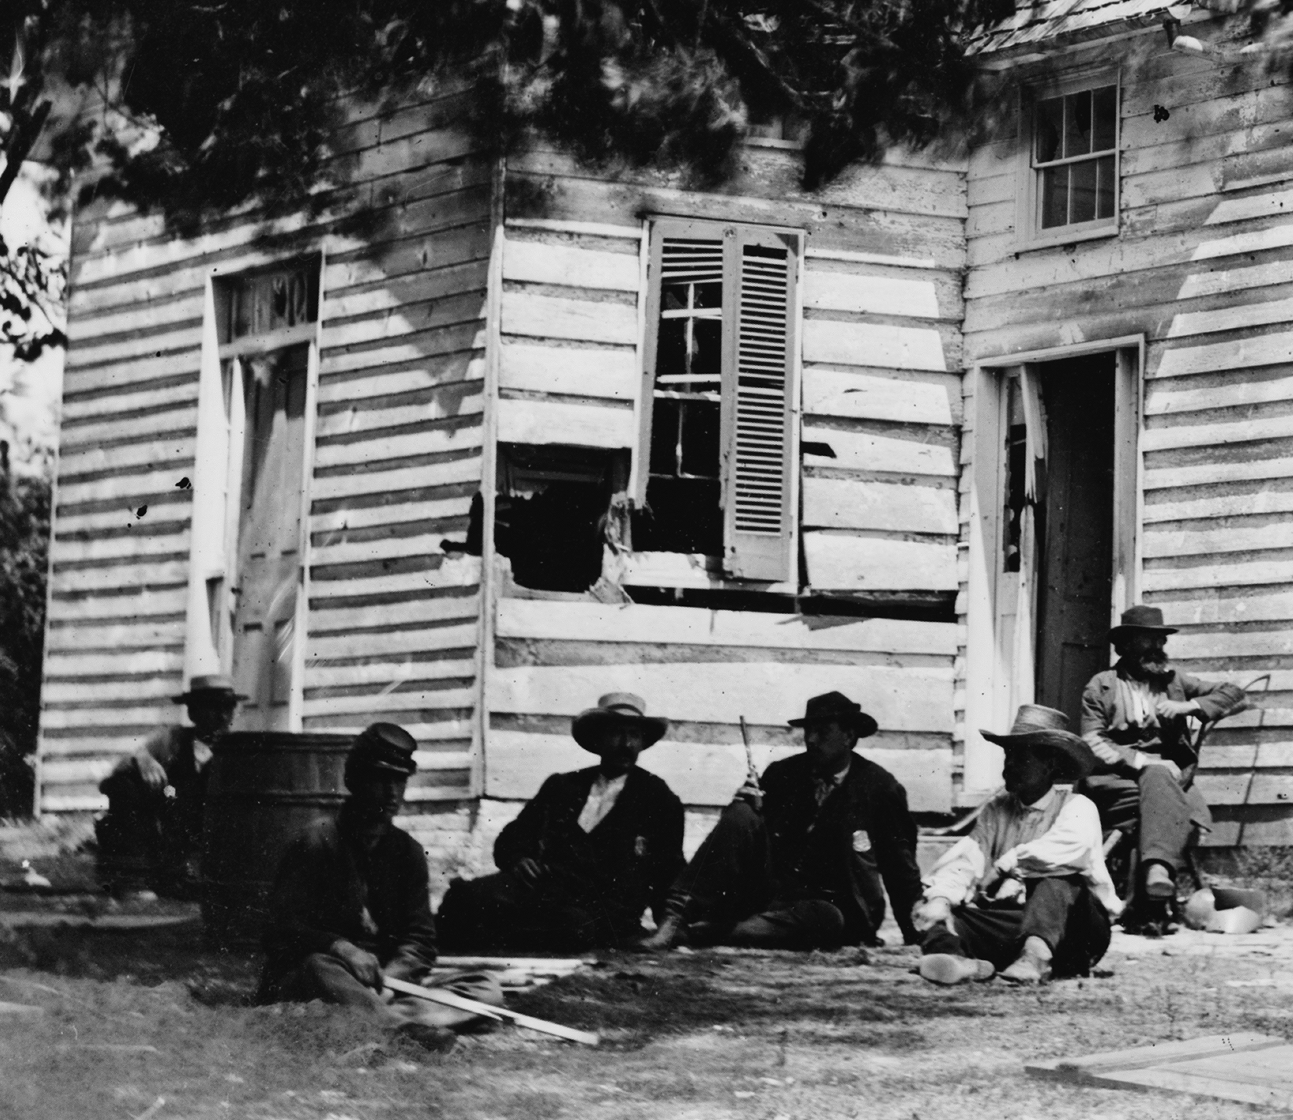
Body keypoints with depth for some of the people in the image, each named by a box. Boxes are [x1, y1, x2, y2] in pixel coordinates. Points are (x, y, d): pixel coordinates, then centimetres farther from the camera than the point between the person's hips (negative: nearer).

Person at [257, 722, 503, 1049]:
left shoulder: (407, 851, 12)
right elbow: (284, 929, -10)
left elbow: (420, 940, 6)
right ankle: (404, 1027, -60)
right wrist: (340, 948, -28)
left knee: (487, 989, -14)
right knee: (318, 968, -38)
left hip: (388, 983, 5)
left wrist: (387, 978, -16)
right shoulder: (317, 842, -3)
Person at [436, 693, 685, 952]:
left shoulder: (660, 801, 15)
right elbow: (511, 839, 21)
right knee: (465, 895, -31)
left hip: (603, 906, -2)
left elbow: (669, 875, 13)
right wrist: (517, 859, -2)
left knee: (576, 929, -41)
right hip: (543, 885, 2)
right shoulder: (560, 786, 23)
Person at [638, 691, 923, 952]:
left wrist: (916, 935, 3)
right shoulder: (781, 774, 8)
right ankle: (677, 917, -33)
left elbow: (900, 865, 5)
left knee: (826, 919, -39)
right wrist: (749, 809, -11)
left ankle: (694, 934, -44)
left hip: (824, 905, -2)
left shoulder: (880, 788, 0)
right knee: (741, 814, -22)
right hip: (768, 887, 2)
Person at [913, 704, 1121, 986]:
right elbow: (966, 858, 1)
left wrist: (1005, 866, -12)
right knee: (934, 913, -18)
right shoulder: (997, 809, 15)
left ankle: (1036, 954, -57)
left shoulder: (1077, 808, 0)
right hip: (1009, 923, 4)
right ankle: (950, 954, -53)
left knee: (1059, 881, -32)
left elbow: (1060, 851, -23)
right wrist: (941, 897, -18)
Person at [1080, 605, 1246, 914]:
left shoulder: (1173, 681, 20)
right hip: (1117, 779, -2)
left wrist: (1189, 706, -3)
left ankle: (1157, 868, -50)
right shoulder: (1100, 686, 10)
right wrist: (1143, 761, -16)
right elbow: (1093, 746, -2)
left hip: (1163, 772, 2)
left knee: (1157, 780, -36)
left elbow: (1233, 694, 15)